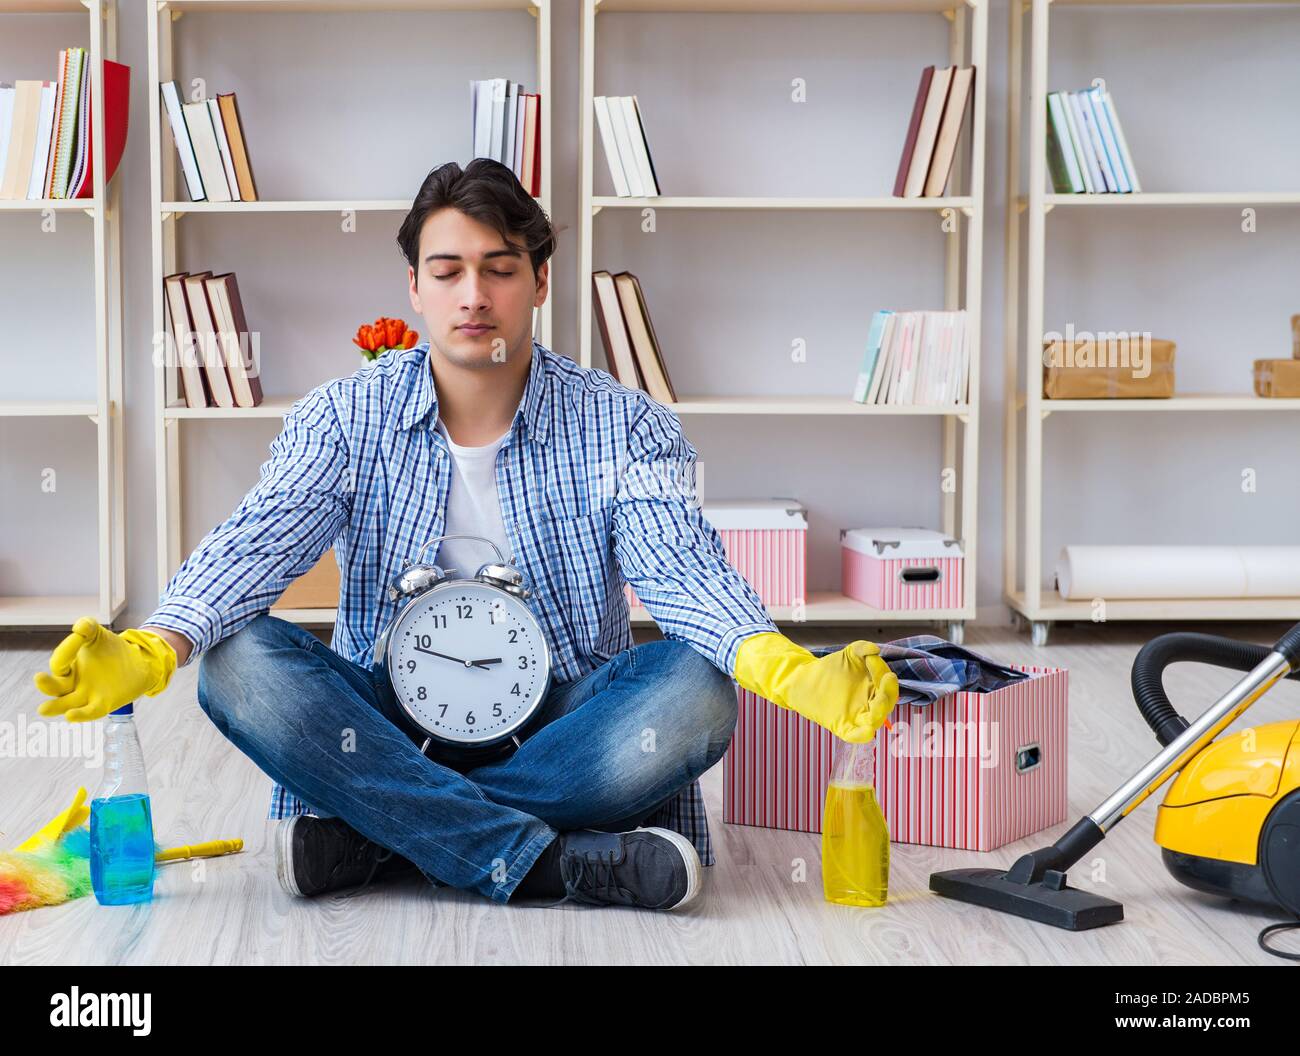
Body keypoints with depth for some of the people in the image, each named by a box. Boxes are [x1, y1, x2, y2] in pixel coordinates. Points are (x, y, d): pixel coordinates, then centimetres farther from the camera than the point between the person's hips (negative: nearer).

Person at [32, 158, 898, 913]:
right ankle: (556, 862, -32)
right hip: (387, 725, 1)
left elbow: (682, 569, -17)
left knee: (693, 692, -31)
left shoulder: (624, 427, -2)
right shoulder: (346, 416, 1)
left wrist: (787, 669, -39)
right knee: (242, 662, -27)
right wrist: (151, 652, -34)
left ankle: (372, 840, -27)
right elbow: (259, 543, -13)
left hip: (558, 728, 0)